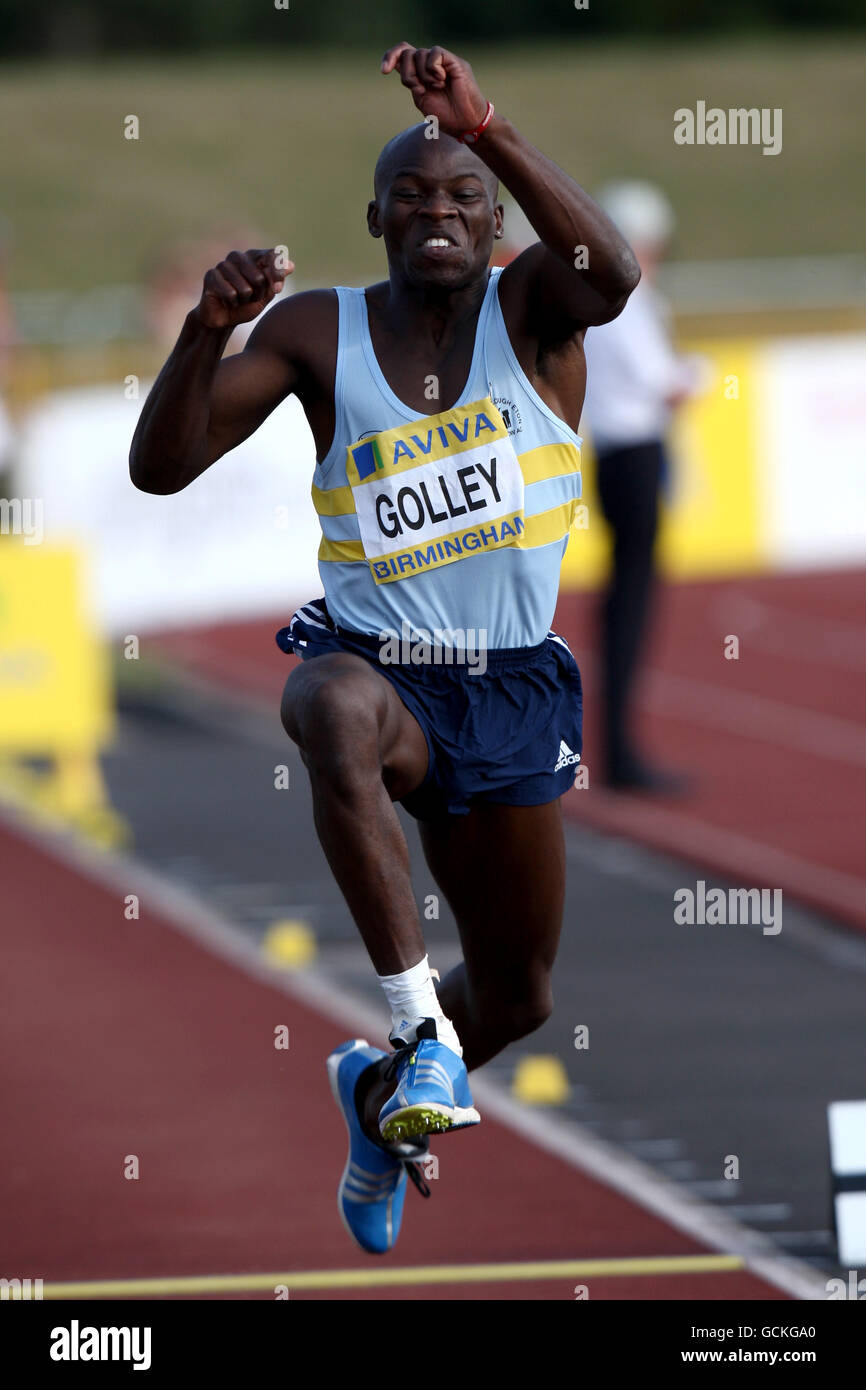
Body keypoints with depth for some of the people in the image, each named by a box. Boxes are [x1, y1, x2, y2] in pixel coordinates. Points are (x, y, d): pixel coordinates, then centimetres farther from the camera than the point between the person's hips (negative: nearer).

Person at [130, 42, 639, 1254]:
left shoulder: (530, 307, -5)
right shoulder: (318, 334, -3)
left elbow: (612, 274, -31)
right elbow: (161, 467, -7)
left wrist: (488, 129, -40)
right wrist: (208, 329, -25)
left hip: (509, 689, 2)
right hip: (370, 654, -2)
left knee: (518, 994, 15)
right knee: (337, 711, -42)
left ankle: (380, 1085, 50)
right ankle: (422, 1029, -40)